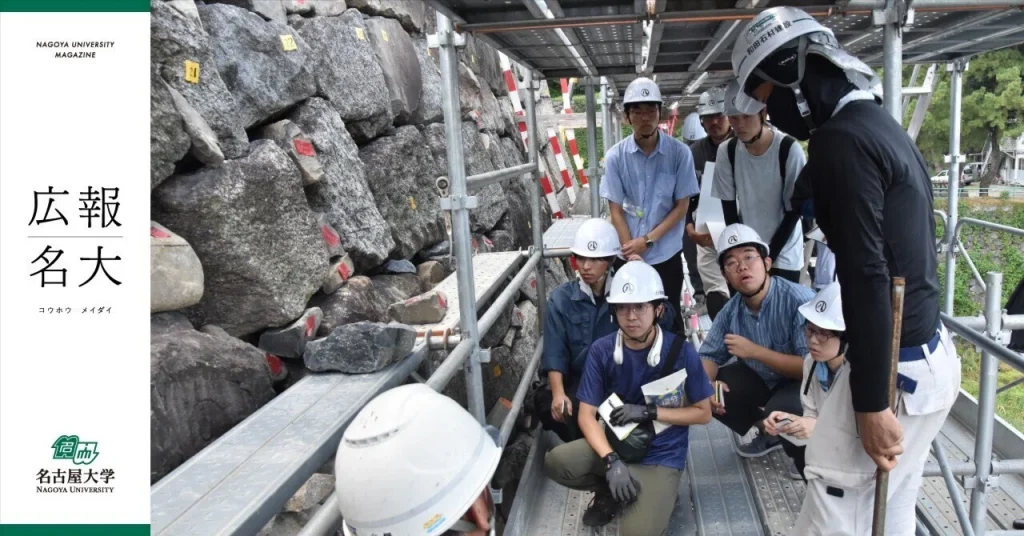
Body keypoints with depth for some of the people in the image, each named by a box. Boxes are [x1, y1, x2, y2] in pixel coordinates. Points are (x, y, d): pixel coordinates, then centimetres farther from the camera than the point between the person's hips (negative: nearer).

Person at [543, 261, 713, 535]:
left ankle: (657, 496, 10)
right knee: (556, 462, -25)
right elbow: (587, 415, -8)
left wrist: (649, 412, -17)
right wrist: (611, 460, -25)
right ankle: (611, 492, 5)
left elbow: (703, 413, -3)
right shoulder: (602, 350, -9)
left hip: (661, 457, -2)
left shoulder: (681, 351, -13)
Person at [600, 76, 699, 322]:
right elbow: (616, 210, -3)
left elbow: (682, 206, -3)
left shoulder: (680, 153, -7)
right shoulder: (615, 156, -6)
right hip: (628, 256, 1)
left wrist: (647, 240, -12)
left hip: (667, 255, 0)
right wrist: (632, 254, -11)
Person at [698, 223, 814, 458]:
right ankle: (770, 432, 9)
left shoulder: (800, 301, -26)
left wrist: (756, 351, -28)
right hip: (763, 381, 6)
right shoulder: (731, 310, -7)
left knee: (780, 410, -36)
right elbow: (709, 356, 1)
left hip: (803, 385, -6)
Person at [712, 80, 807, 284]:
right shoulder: (727, 151, -7)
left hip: (783, 255, -2)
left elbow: (794, 211, -10)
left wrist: (769, 255, -11)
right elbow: (728, 205, 0)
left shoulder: (788, 149, -16)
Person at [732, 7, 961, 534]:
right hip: (926, 354, 10)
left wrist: (871, 404, -20)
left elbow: (867, 277, -22)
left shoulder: (841, 140, -18)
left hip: (889, 370, -10)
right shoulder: (880, 125, 14)